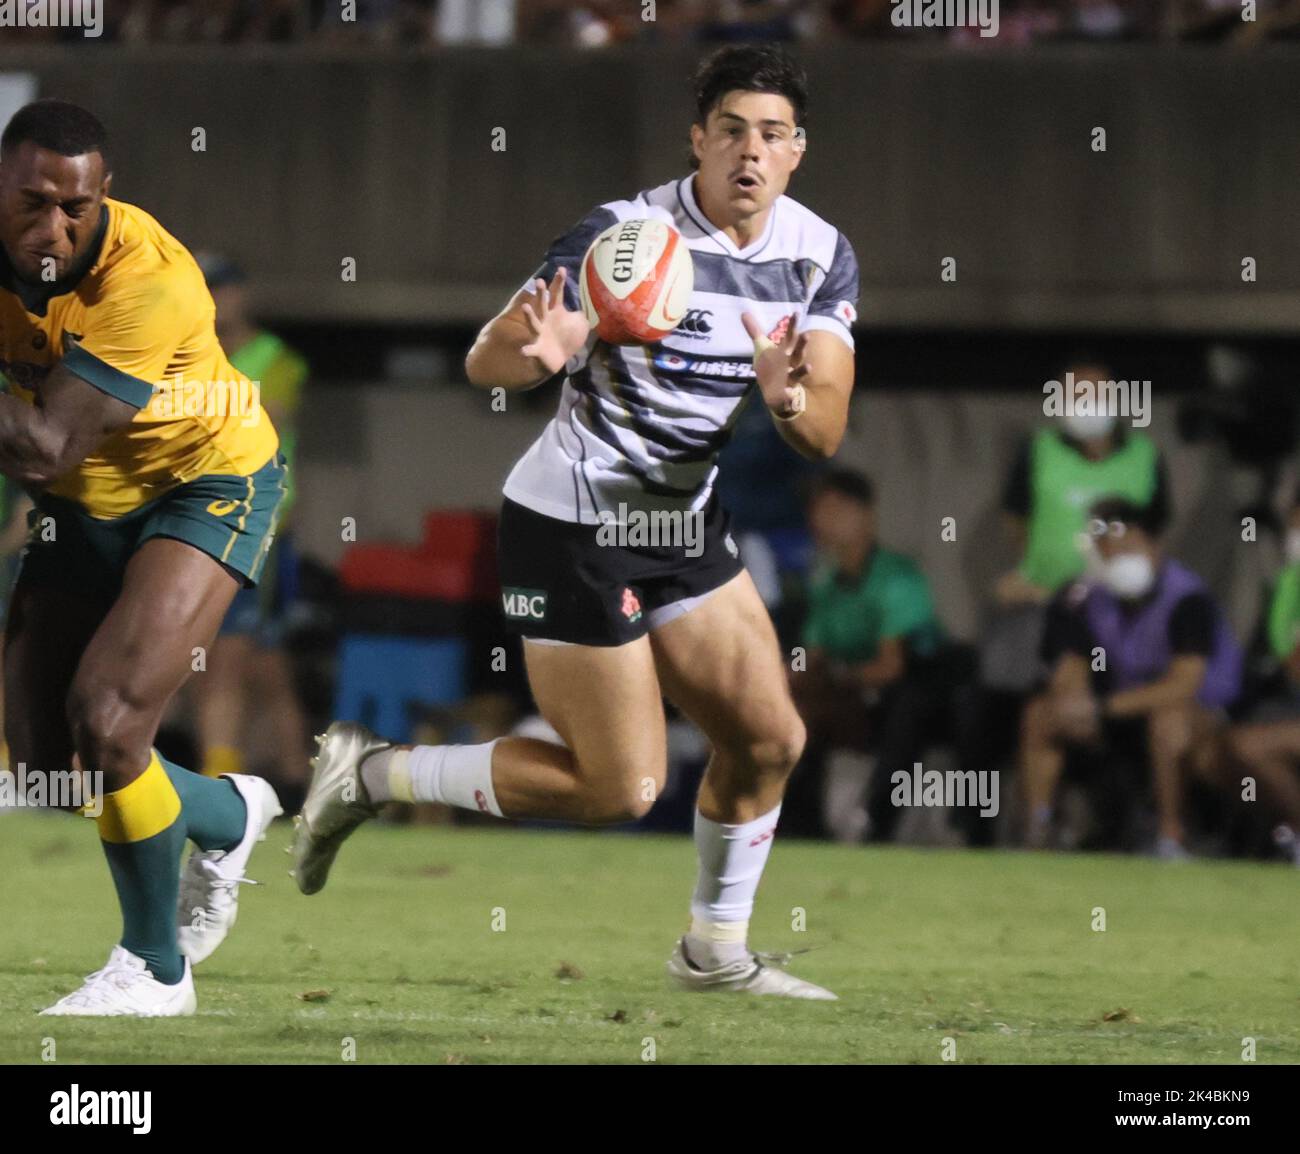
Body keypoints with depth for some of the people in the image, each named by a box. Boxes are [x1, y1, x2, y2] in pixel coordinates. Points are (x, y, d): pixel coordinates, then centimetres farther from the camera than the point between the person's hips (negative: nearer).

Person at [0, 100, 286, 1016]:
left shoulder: (151, 281, -35)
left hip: (206, 487, -6)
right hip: (84, 504, 6)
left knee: (105, 720, -21)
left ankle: (156, 968, 0)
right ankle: (229, 815, 34)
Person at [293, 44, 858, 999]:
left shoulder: (820, 254, -2)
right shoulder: (626, 235, -22)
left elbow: (825, 435, -5)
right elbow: (484, 363, -28)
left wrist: (789, 398, -28)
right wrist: (533, 352, -51)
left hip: (682, 518, 7)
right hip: (573, 525, -7)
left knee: (770, 740, 5)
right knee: (619, 788, -8)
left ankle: (716, 954, 26)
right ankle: (372, 774, 7)